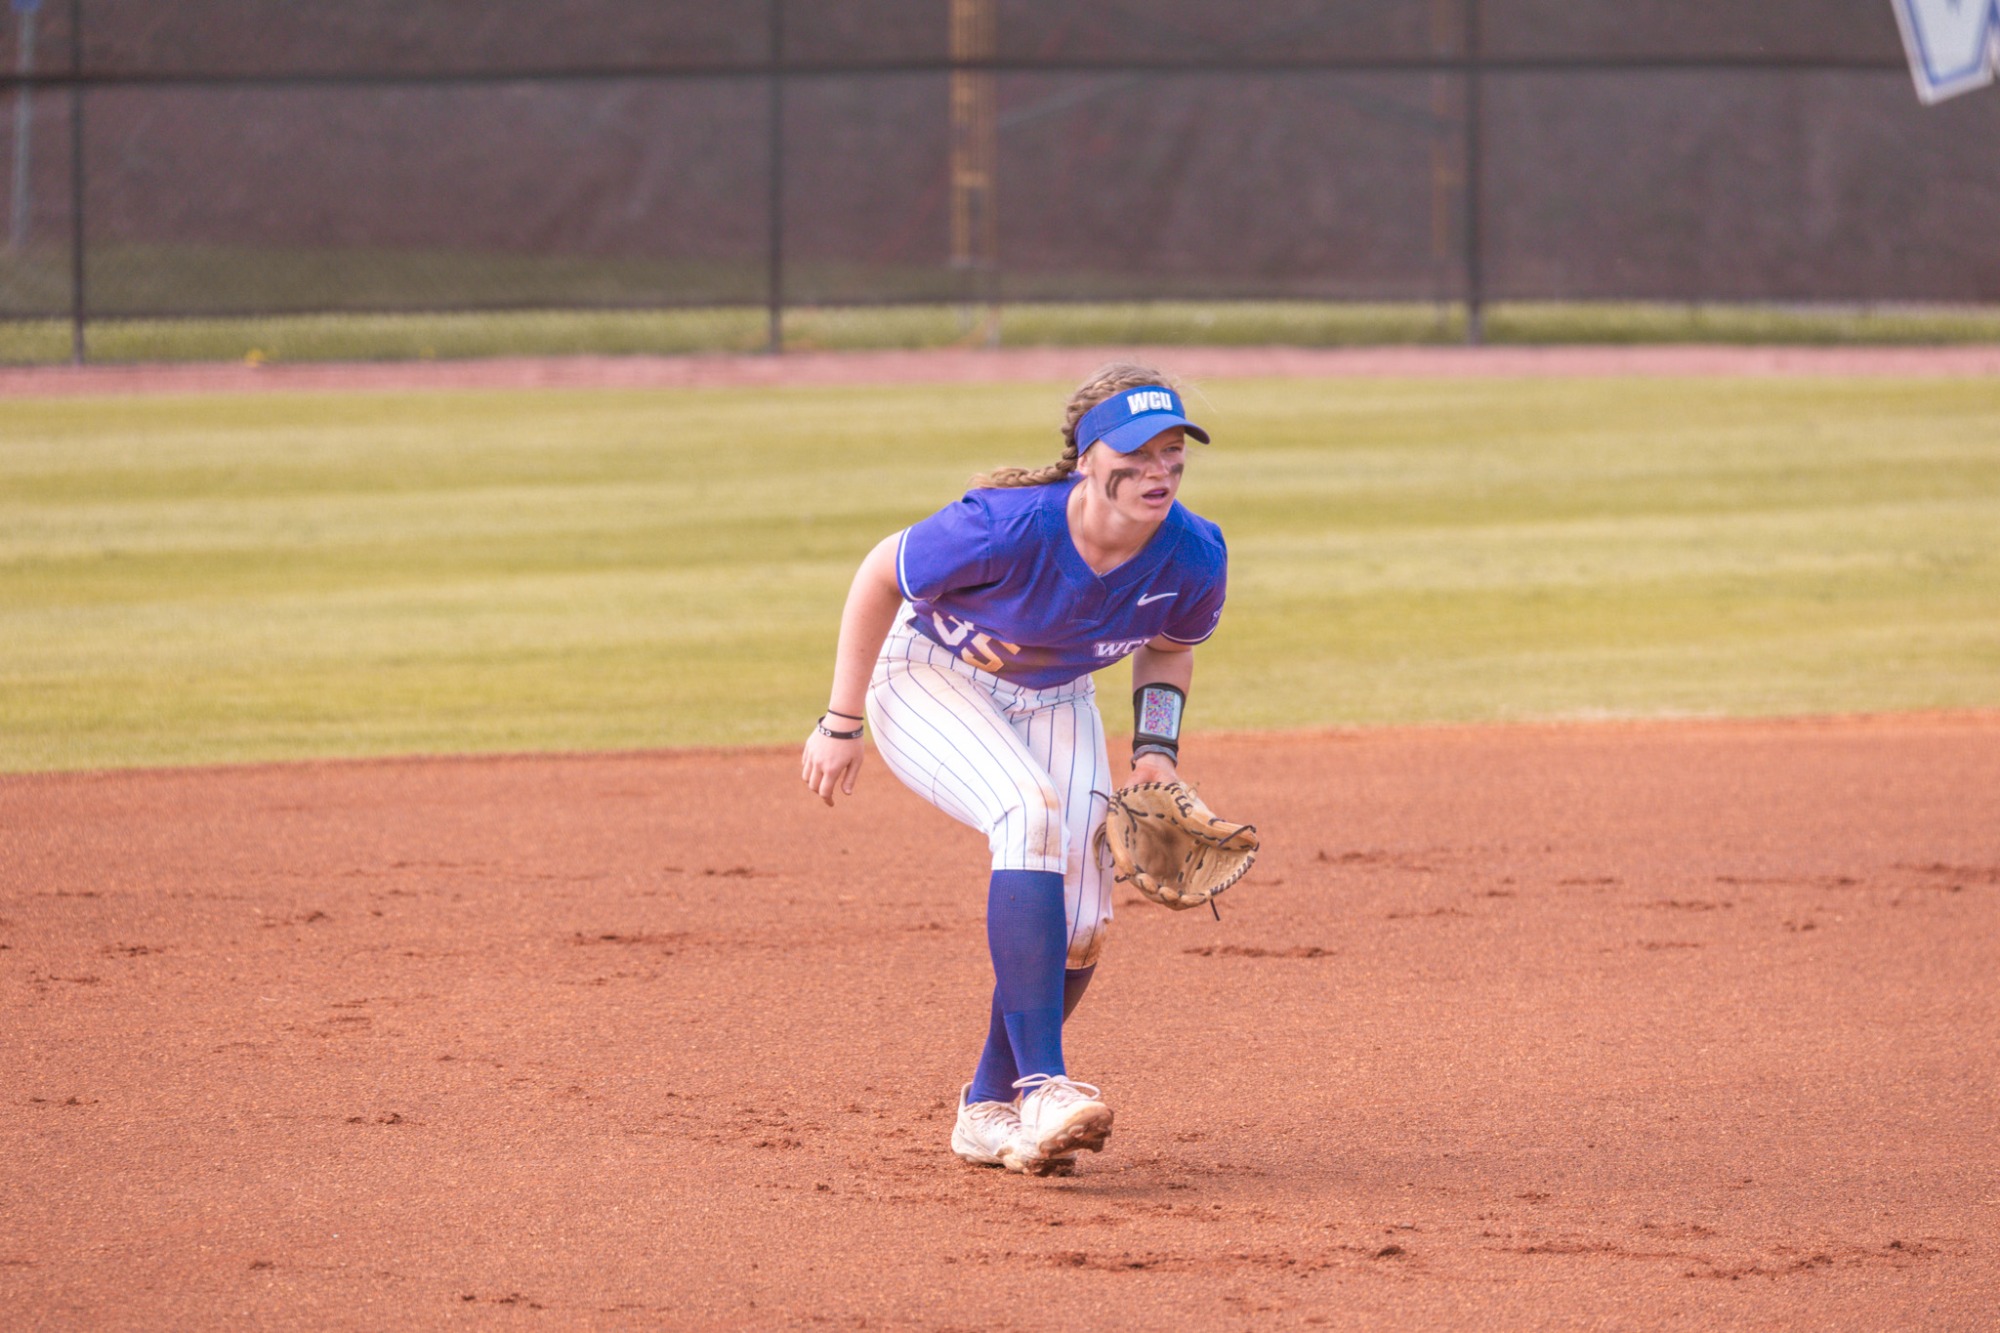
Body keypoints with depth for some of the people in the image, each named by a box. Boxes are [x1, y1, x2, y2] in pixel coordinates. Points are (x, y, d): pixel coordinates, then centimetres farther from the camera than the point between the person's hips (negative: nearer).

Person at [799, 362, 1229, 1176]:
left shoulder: (1193, 558, -21)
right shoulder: (1007, 528, -36)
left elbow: (1169, 648, 4)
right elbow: (879, 576, -19)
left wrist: (1156, 750, -12)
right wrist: (841, 724, -14)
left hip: (1055, 702, 6)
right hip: (931, 680, -6)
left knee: (1079, 922, -6)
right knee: (1031, 814, -33)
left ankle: (990, 1110, 17)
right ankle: (1041, 1087, -36)